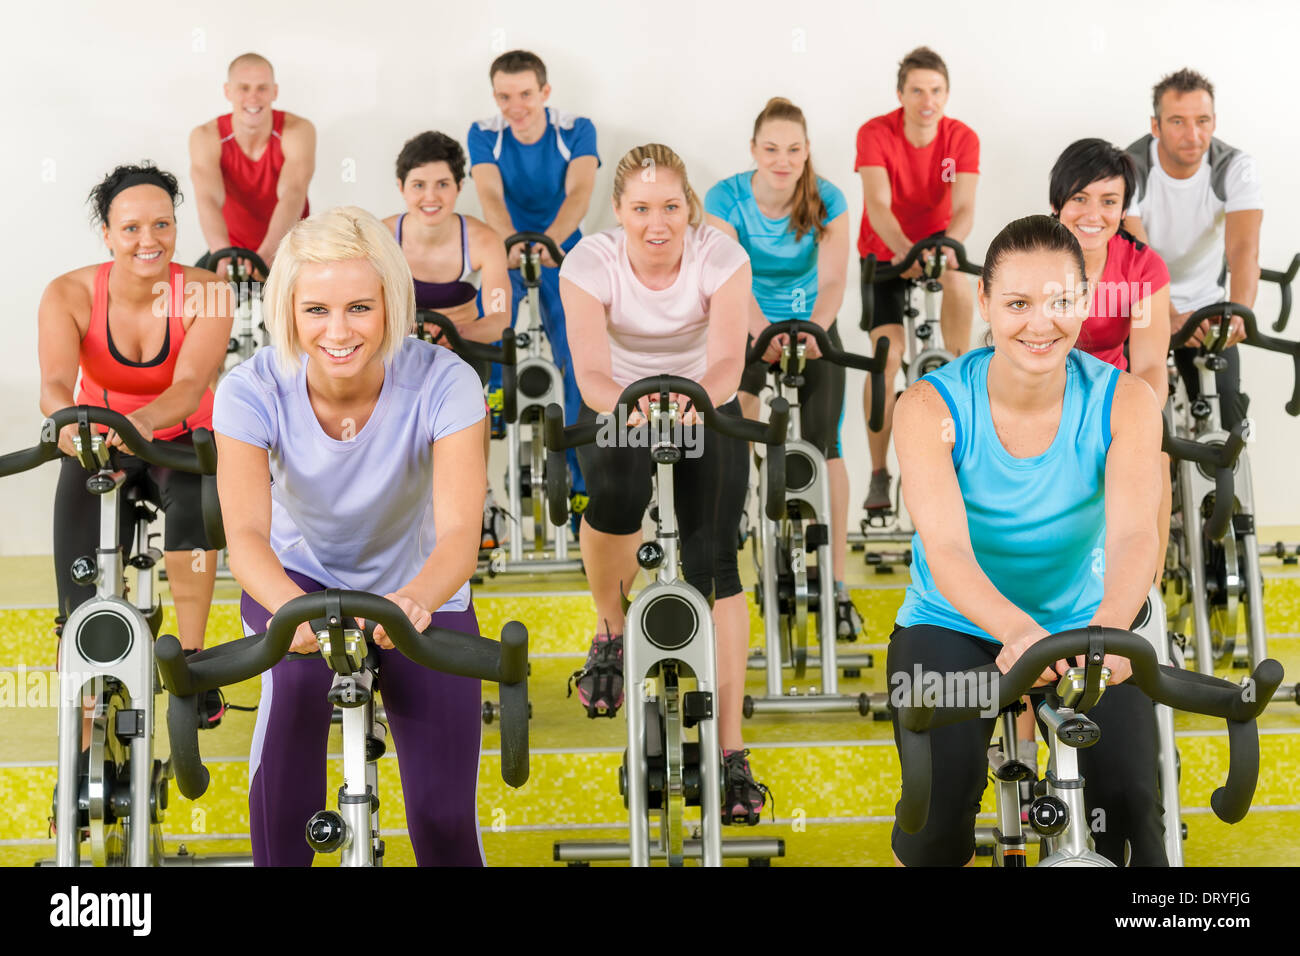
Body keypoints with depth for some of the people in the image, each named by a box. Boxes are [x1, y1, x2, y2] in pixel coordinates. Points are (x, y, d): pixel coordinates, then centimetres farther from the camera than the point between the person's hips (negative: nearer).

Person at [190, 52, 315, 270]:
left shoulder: (298, 131, -16)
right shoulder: (206, 137, -14)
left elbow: (292, 194, -31)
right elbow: (208, 200, -30)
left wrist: (266, 255, -49)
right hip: (232, 247, 1)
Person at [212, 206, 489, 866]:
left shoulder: (443, 383, -27)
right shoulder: (251, 391, -24)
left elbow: (458, 532, -36)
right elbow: (246, 533, -34)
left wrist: (415, 600, -59)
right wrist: (290, 605, -56)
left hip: (419, 595, 0)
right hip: (299, 579, 0)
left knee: (444, 811, -7)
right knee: (297, 672, -34)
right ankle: (280, 856, -15)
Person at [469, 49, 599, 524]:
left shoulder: (576, 131, -7)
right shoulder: (484, 136, -4)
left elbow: (579, 191, -23)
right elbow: (490, 194, -20)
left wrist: (550, 239, -43)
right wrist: (511, 241, -42)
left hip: (562, 255, -1)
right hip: (504, 256, 1)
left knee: (579, 364, -12)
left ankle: (584, 483, -6)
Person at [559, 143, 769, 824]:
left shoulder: (720, 256, -21)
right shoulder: (591, 261, -21)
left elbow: (727, 360, -30)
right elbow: (591, 372, -28)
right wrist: (628, 405, -50)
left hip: (705, 406, 0)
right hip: (619, 404, 0)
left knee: (713, 557, -14)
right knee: (616, 494, -34)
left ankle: (730, 751, -11)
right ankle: (611, 633, -4)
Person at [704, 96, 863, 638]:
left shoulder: (827, 202, -16)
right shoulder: (725, 199, -18)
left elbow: (832, 279, -22)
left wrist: (813, 328, -42)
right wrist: (763, 333, -42)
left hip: (812, 329, 0)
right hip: (747, 330, 0)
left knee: (825, 448, -7)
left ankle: (837, 584, -2)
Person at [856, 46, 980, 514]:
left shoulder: (962, 138, -14)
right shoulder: (876, 134, -19)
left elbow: (963, 207, -23)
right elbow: (878, 204, -30)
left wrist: (948, 246, -45)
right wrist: (904, 250, -48)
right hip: (885, 251, -1)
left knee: (957, 279, -36)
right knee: (887, 352, -15)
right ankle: (879, 474, -5)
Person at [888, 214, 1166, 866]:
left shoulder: (1124, 402, -12)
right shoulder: (932, 406, -16)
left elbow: (1133, 533, -26)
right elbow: (946, 550, -28)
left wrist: (1111, 623, -48)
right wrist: (1016, 630, -49)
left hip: (1083, 631, 1)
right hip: (954, 628, -1)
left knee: (1129, 806, -18)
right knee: (940, 810, -22)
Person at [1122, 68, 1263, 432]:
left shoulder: (1236, 168, -18)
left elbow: (1243, 248, -32)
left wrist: (1239, 312, -52)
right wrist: (1169, 316, -51)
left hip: (1205, 305, 1)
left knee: (1226, 417, -5)